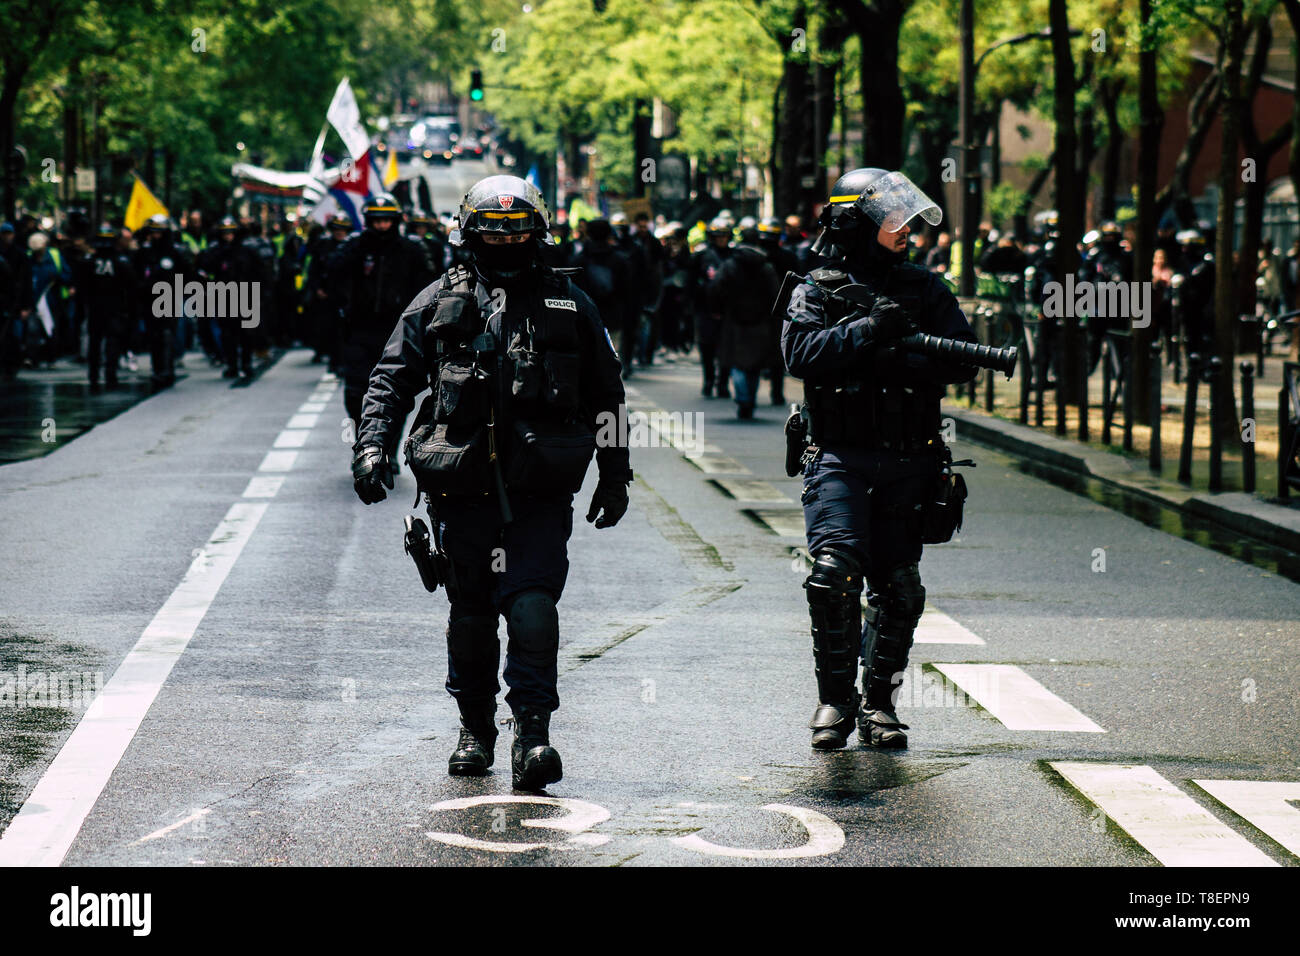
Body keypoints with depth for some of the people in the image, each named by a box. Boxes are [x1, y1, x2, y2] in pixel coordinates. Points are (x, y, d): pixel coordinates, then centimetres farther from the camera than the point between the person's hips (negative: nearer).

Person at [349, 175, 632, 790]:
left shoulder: (569, 305, 11)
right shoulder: (440, 301, 7)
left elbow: (605, 394, 18)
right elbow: (392, 377, 8)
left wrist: (614, 474, 17)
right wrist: (372, 444, -7)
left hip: (540, 492, -1)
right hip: (461, 488, 1)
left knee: (532, 607, -14)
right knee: (470, 614, 9)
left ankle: (532, 734, -14)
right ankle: (475, 729, 24)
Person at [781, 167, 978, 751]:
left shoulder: (925, 289, 12)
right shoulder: (818, 290, 5)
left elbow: (963, 360, 2)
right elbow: (800, 352, -13)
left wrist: (905, 361, -17)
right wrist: (869, 331, -24)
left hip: (909, 462, 3)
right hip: (839, 457, -3)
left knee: (898, 588, 3)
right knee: (836, 571, -18)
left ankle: (879, 702, 16)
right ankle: (835, 698, -3)